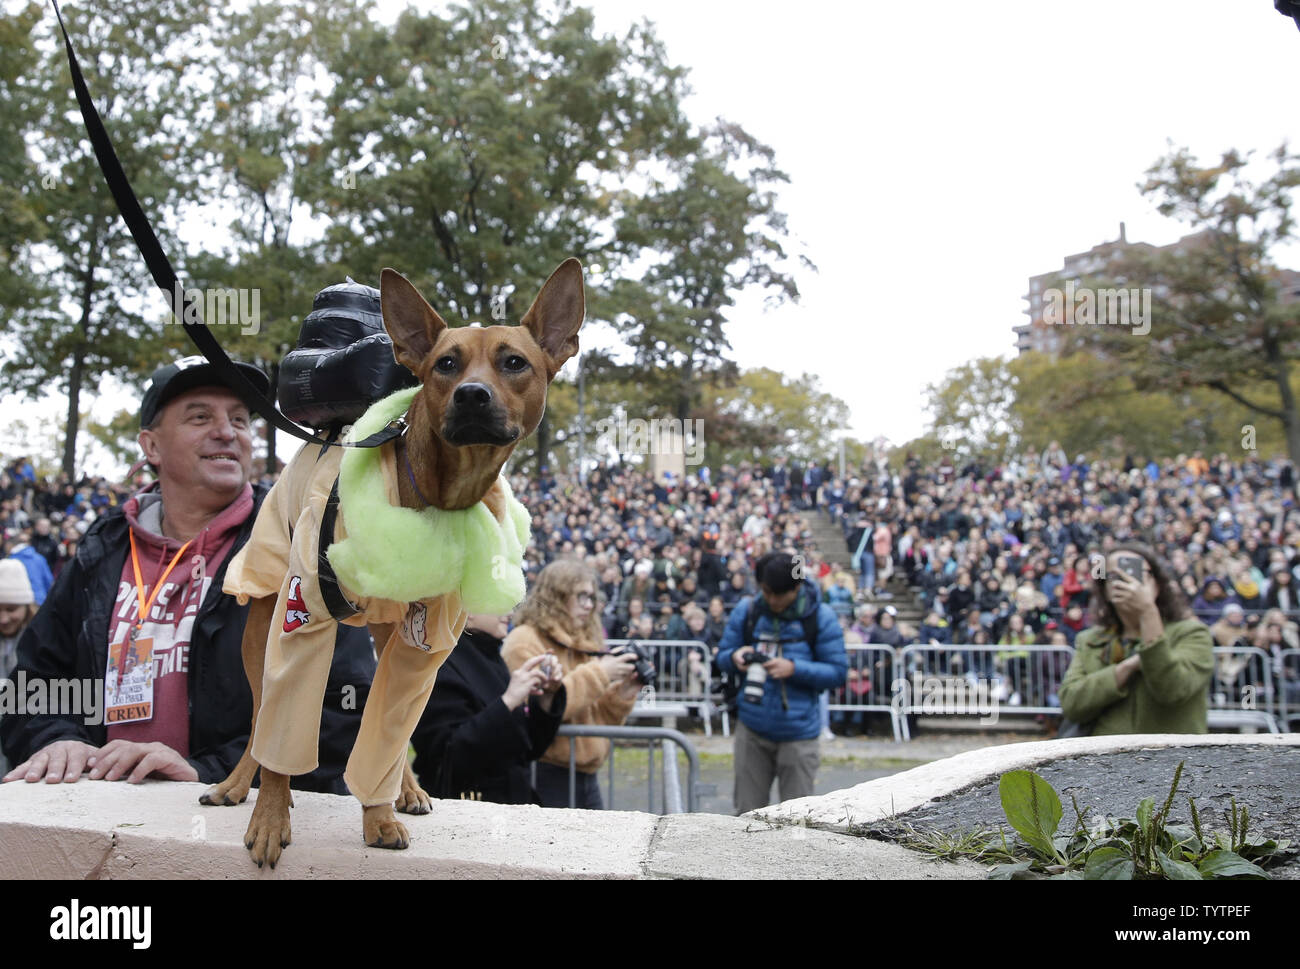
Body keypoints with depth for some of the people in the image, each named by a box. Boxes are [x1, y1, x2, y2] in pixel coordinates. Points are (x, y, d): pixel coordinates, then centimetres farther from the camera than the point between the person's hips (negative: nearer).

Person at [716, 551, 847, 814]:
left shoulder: (820, 616, -6)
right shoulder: (747, 609, 1)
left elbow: (838, 673, -7)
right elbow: (722, 656, 8)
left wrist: (794, 669, -21)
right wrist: (734, 658, -16)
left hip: (798, 733, -2)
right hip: (753, 729, 3)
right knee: (748, 811, 11)